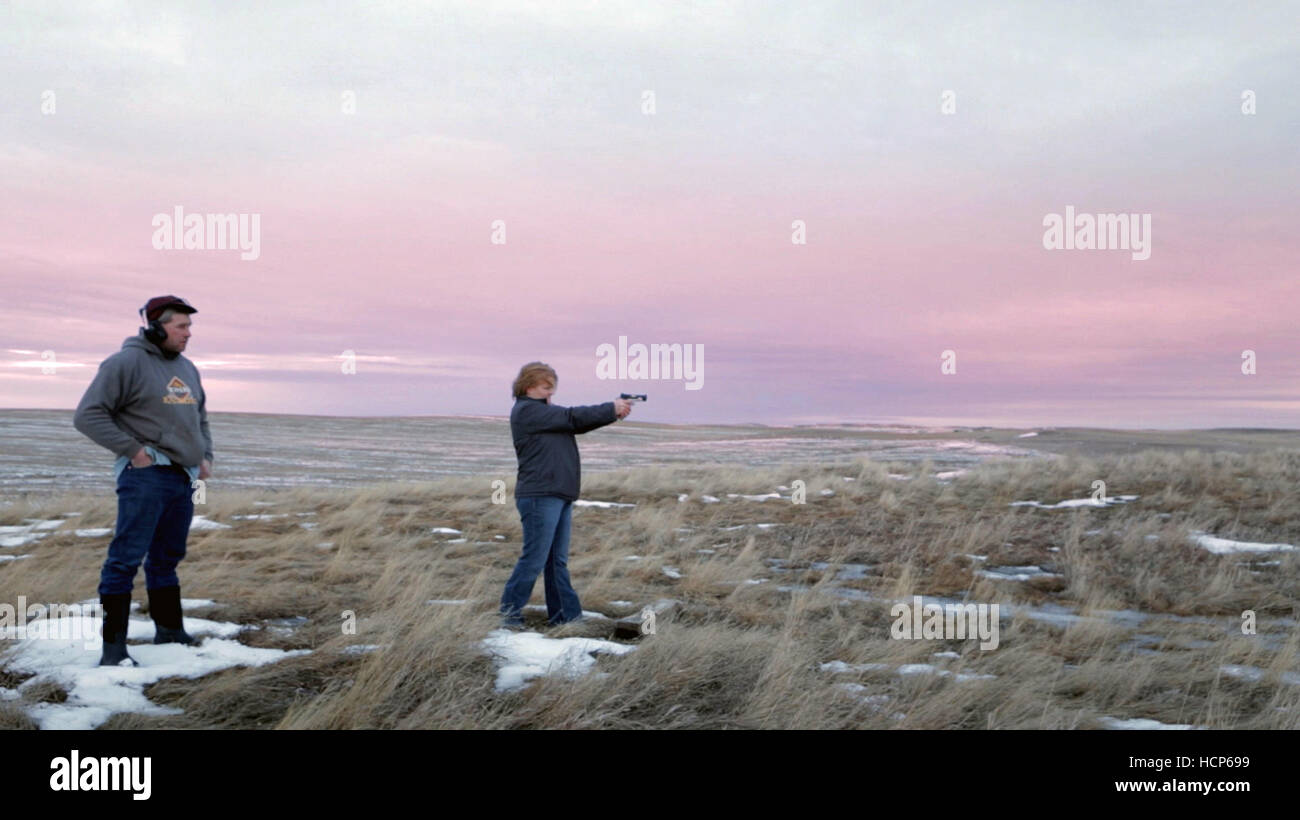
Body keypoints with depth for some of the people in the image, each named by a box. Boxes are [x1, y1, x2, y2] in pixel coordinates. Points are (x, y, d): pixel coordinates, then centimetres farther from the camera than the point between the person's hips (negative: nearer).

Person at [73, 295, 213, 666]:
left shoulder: (187, 368, 16)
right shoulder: (127, 362, -8)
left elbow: (200, 419, 29)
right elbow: (88, 415, -11)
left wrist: (206, 455, 15)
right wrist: (131, 448, -15)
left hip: (182, 479, 8)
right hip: (145, 477, -8)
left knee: (167, 558, 17)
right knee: (126, 558, -8)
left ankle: (169, 631, 27)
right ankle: (114, 645, -4)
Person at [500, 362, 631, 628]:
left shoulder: (545, 411, 21)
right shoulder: (526, 410, -9)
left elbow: (578, 424, 13)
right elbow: (572, 417, -12)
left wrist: (614, 412, -1)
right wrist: (611, 409, -6)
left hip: (559, 497, 10)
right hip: (539, 497, -10)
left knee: (558, 561, 11)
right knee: (534, 560, -7)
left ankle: (566, 616, 15)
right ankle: (508, 615, 2)